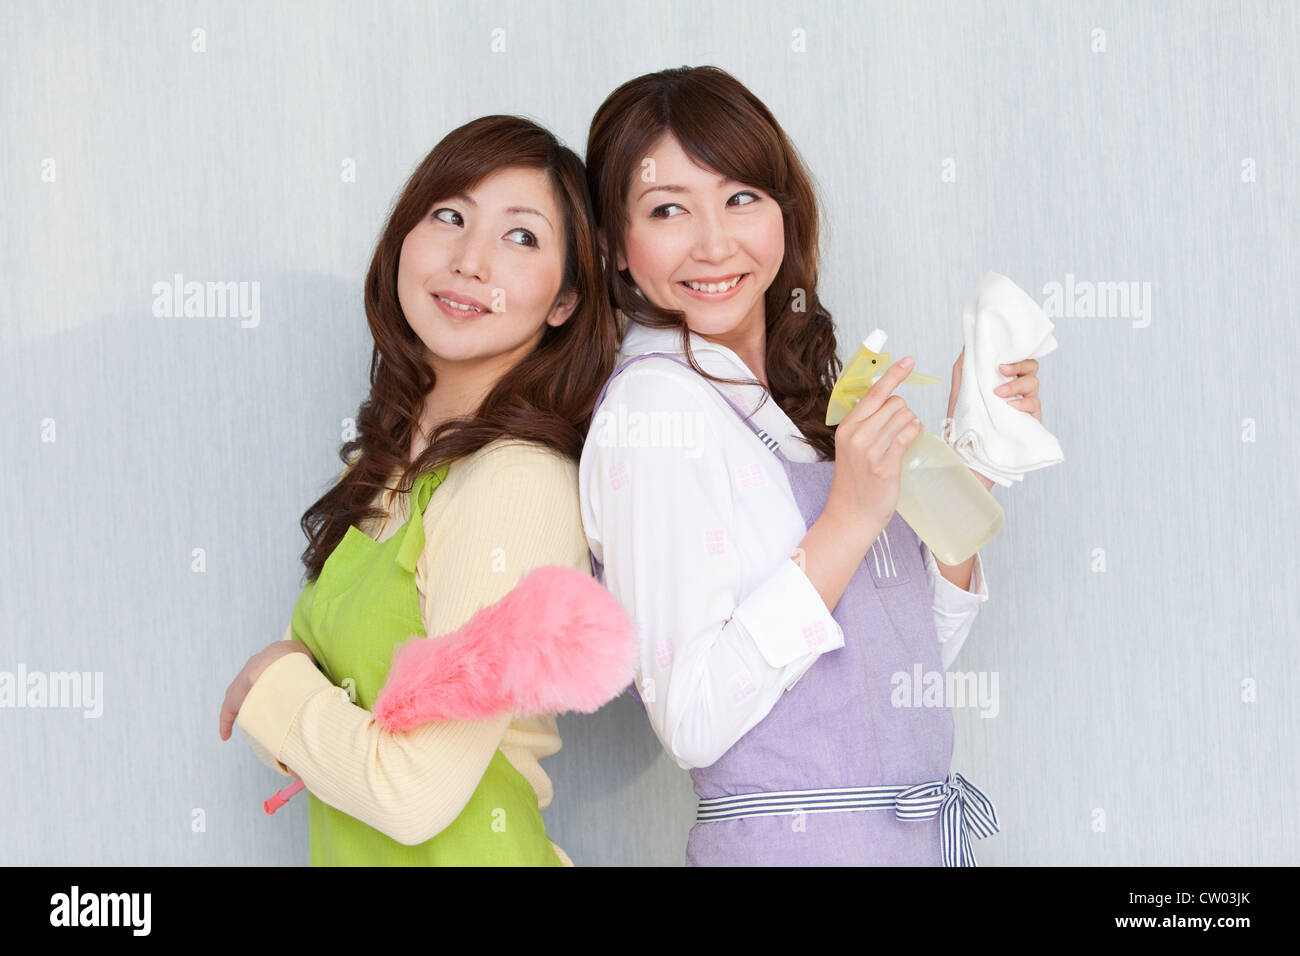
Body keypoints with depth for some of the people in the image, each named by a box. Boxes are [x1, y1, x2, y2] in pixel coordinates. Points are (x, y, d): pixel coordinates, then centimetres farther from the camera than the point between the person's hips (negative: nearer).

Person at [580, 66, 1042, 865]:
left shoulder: (800, 390, 7)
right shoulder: (655, 401, -14)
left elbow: (914, 656, 8)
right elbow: (692, 723, -20)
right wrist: (850, 519, -22)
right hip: (799, 836, -7)